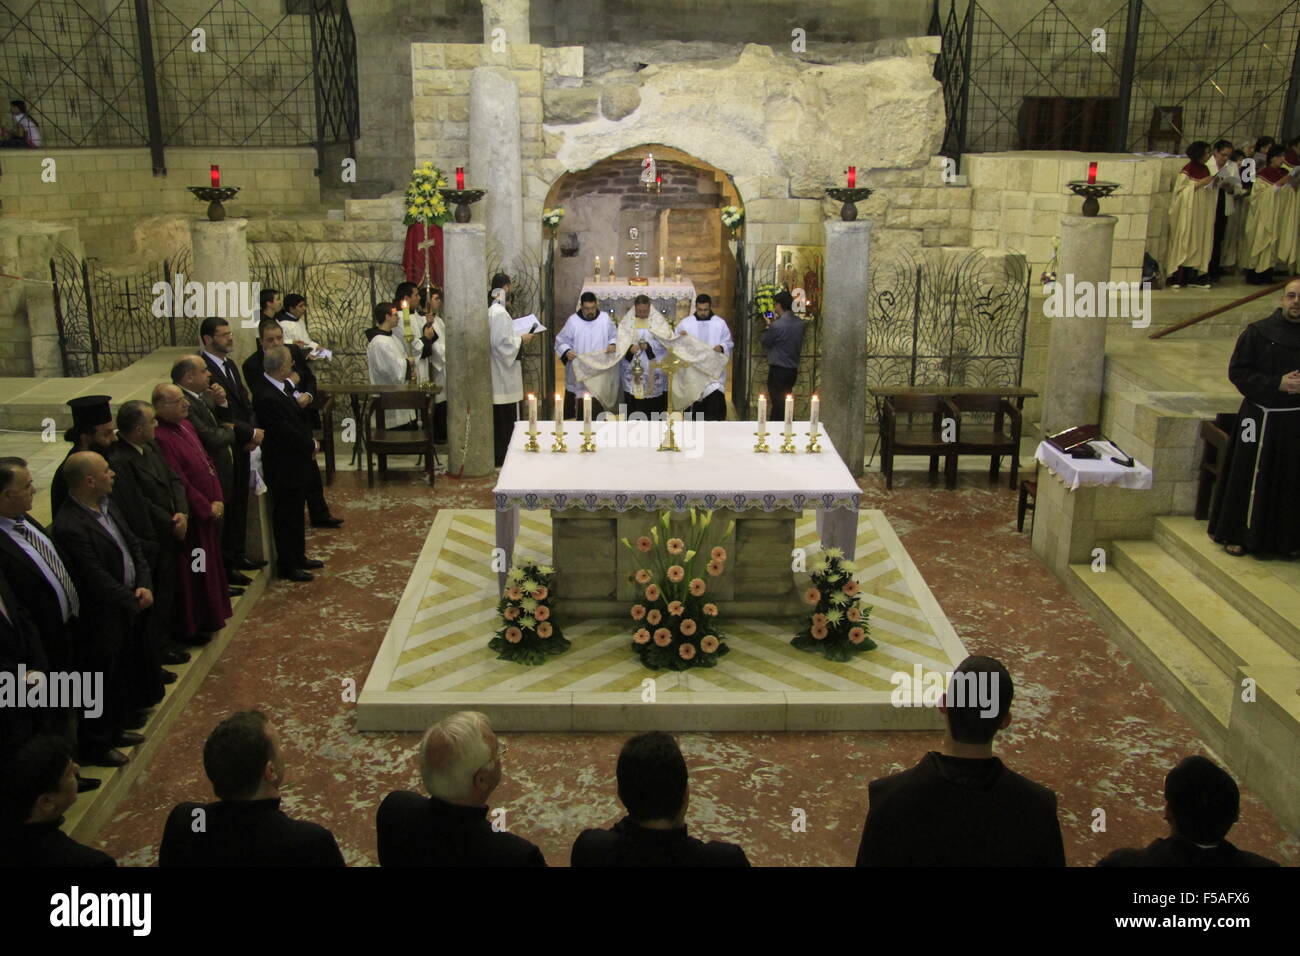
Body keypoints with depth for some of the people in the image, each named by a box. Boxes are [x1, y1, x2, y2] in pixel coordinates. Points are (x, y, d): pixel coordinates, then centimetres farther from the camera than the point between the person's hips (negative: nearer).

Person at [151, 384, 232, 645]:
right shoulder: (161, 438, -23)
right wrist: (207, 507, -14)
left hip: (208, 511, 9)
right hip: (190, 517, -9)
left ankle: (207, 618, 34)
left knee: (209, 566, 19)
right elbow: (179, 483, -22)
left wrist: (218, 499, 1)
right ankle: (191, 627, 18)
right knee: (192, 573, 4)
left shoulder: (186, 424, 6)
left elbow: (207, 461, 10)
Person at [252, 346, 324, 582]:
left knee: (296, 513, 21)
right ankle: (287, 566, 18)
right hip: (284, 467, -10)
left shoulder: (282, 387, 3)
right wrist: (311, 445, -12)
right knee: (285, 516, 5)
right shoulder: (266, 397, -27)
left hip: (297, 463, 10)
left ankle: (298, 557, 36)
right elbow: (286, 433, -26)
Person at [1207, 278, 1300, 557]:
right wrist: (1277, 383, -18)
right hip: (1261, 418, -4)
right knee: (1249, 478, 3)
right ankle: (1235, 535, 15)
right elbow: (1237, 372, -8)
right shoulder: (1258, 332, -4)